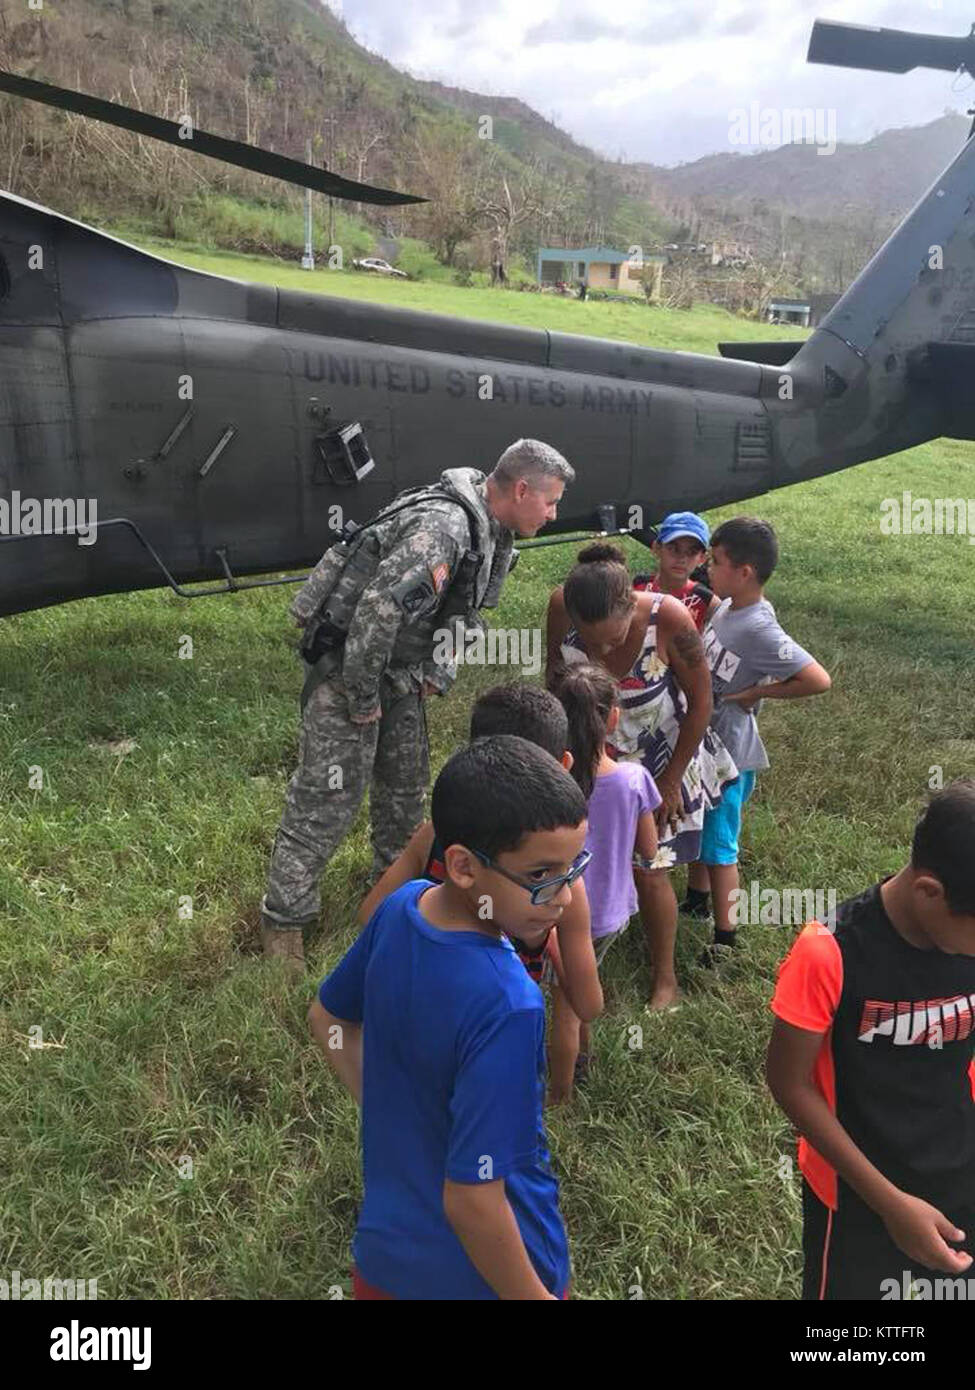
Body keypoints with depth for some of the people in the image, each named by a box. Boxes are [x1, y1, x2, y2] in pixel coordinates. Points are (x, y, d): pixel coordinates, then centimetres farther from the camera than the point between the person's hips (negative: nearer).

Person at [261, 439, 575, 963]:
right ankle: (283, 919, 14)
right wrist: (362, 700, -25)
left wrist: (440, 672, 6)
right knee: (326, 801, -2)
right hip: (347, 665, -9)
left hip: (401, 673, 9)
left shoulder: (493, 535, 4)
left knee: (407, 784, 19)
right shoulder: (443, 527, -29)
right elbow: (378, 610, -36)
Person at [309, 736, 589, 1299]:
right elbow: (471, 1199, -28)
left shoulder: (402, 906, -13)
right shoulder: (507, 1006, -35)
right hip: (484, 1273, -5)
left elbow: (329, 1017, 5)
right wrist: (534, 1294, -14)